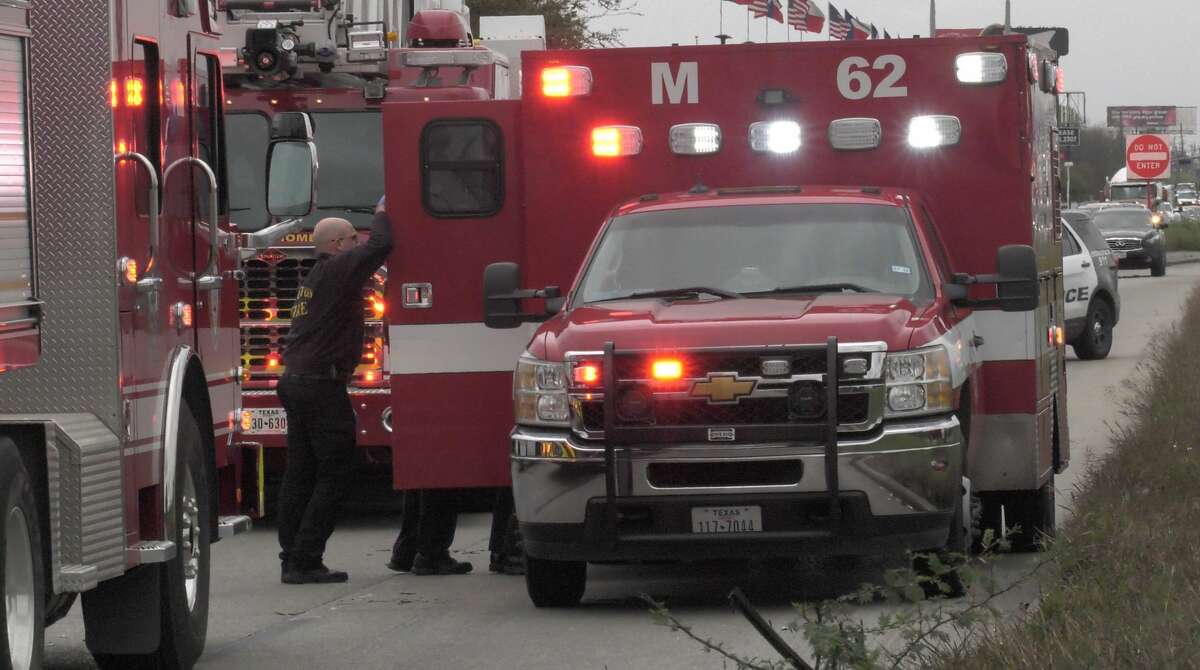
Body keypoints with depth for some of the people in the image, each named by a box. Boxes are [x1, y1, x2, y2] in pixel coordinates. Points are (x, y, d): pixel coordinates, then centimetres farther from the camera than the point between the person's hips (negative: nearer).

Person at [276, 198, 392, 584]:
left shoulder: (312, 278, 18)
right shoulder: (337, 270, -9)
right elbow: (380, 246, -18)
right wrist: (382, 214, 0)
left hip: (295, 381, 10)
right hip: (322, 386, -10)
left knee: (300, 473, 10)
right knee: (333, 474, -6)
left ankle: (293, 559, 11)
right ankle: (305, 561, -10)